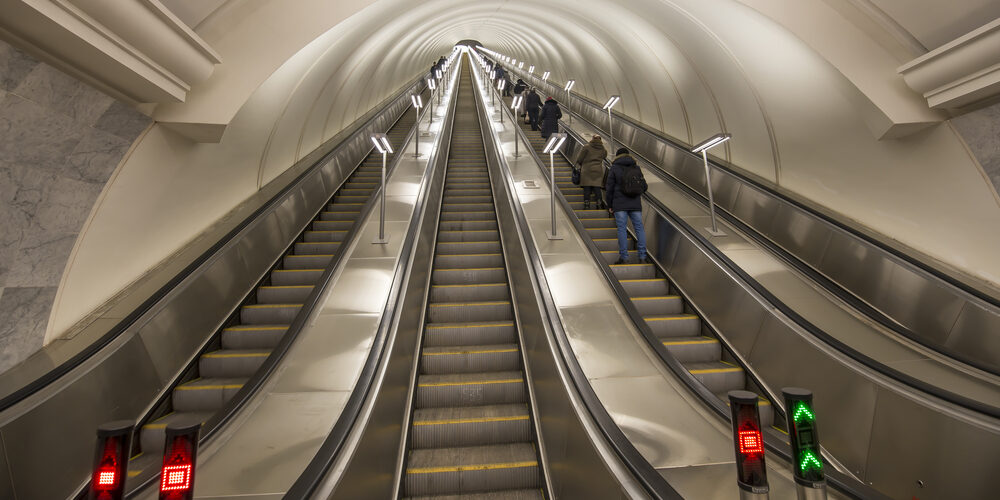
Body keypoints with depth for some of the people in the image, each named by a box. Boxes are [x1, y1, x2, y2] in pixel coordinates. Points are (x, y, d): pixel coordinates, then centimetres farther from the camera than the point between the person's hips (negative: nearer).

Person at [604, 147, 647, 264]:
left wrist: (609, 205, 6)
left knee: (621, 229, -1)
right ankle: (642, 256, 4)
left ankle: (624, 256, -3)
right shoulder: (636, 168, 12)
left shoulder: (614, 168, 1)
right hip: (635, 204, 3)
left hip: (620, 204, -3)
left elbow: (609, 188, -1)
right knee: (639, 228, 6)